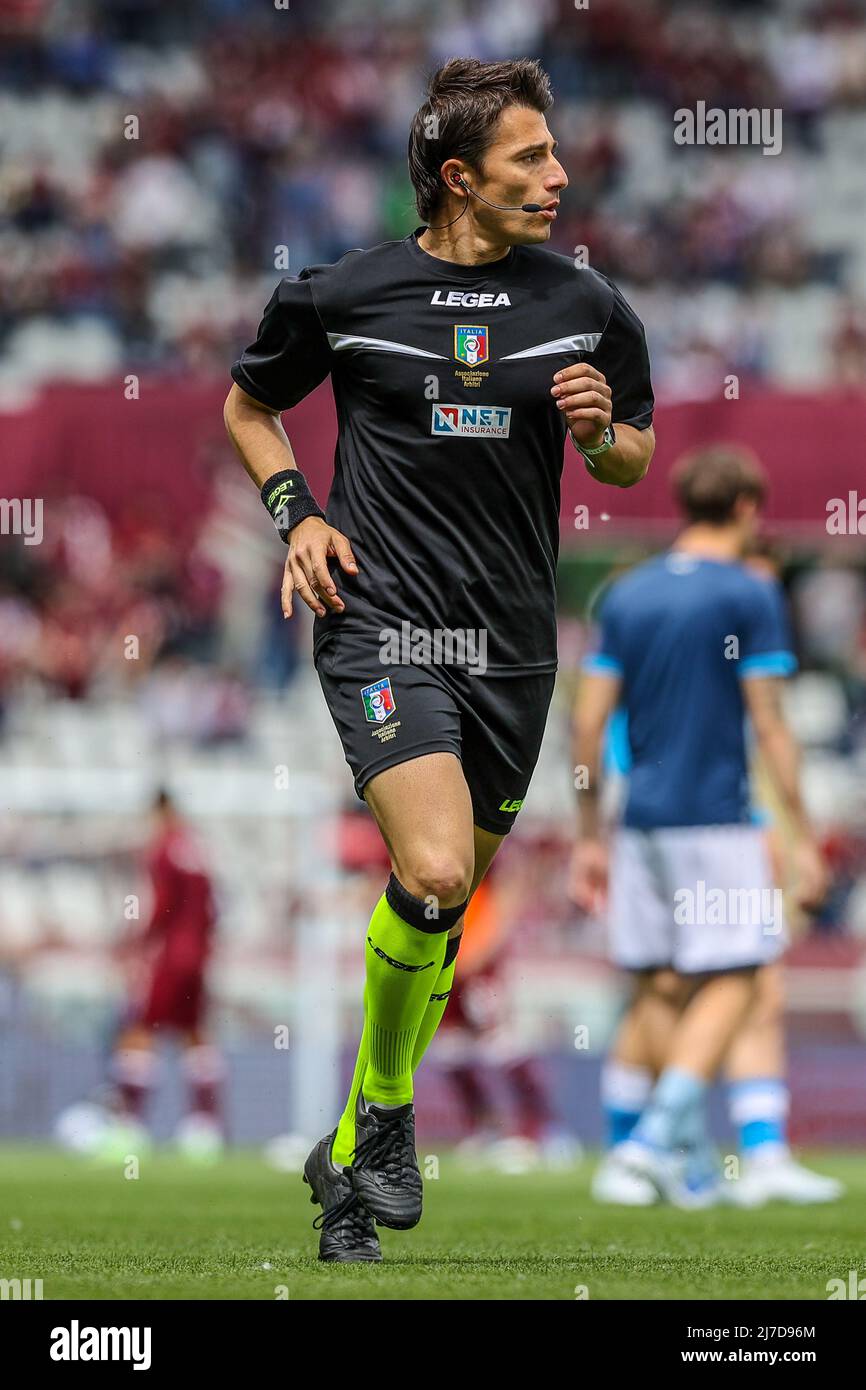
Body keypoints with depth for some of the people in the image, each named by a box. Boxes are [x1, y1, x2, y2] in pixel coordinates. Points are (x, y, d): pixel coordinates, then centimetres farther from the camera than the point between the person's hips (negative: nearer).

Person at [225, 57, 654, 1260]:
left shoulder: (588, 308, 4)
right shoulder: (344, 295, -2)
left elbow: (636, 458, 17)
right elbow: (249, 404, 16)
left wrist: (603, 433, -6)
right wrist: (296, 511, 0)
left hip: (512, 642, 4)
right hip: (381, 622, -4)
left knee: (447, 906, 10)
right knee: (434, 872, -23)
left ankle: (351, 1161, 26)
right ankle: (386, 1112, 0)